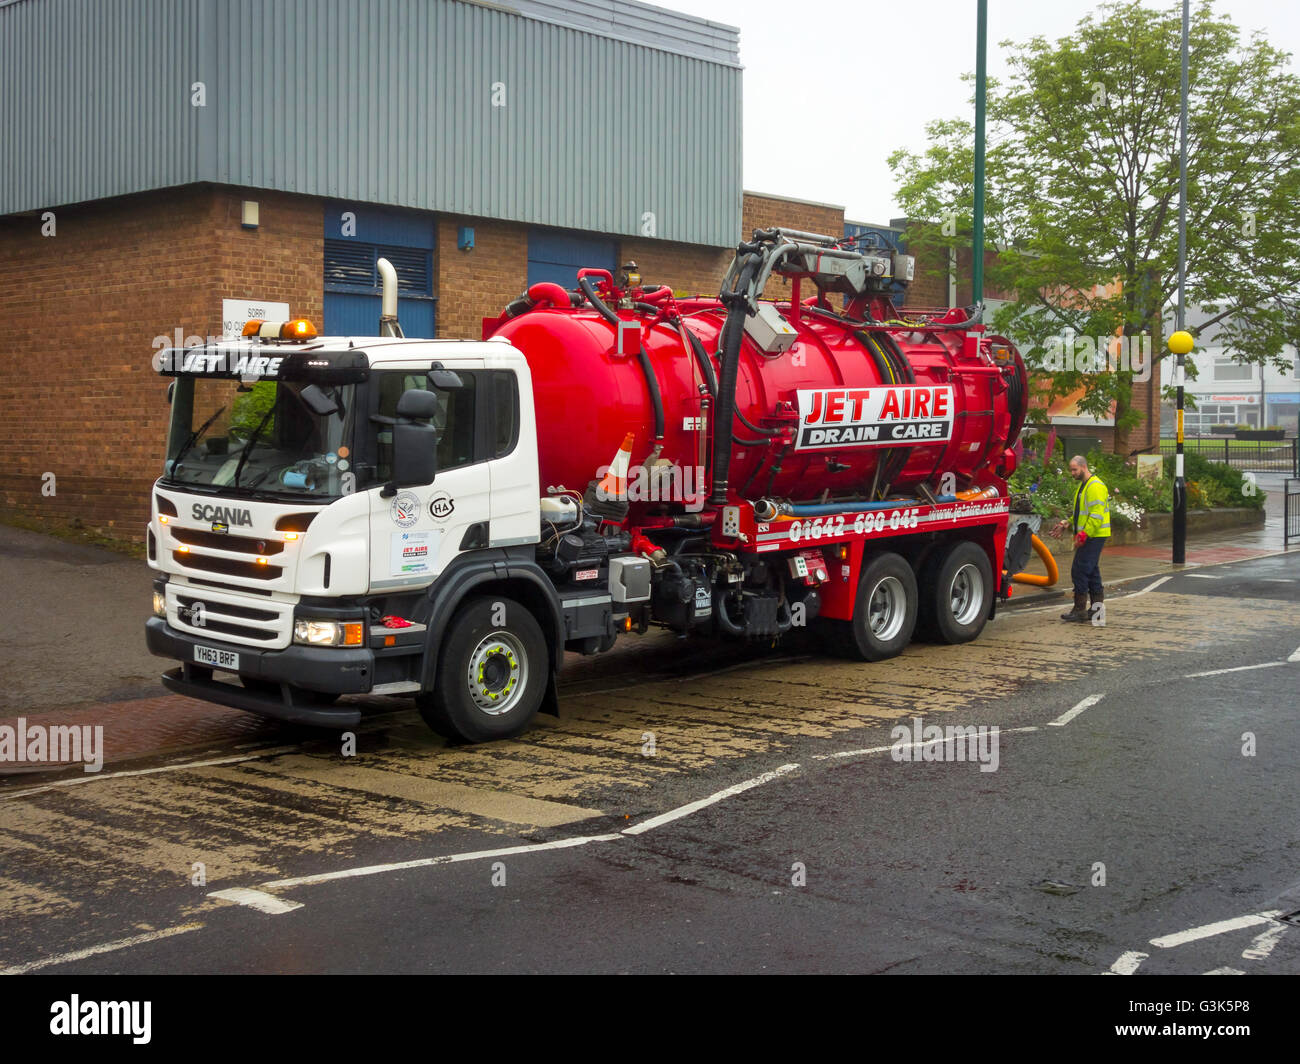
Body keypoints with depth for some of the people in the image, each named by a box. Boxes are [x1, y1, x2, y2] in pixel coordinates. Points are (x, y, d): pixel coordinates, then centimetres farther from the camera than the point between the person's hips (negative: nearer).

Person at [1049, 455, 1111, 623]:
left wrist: (1083, 535, -24)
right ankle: (1096, 607, 17)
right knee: (1092, 571, 12)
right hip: (1089, 536, 11)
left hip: (1093, 536, -11)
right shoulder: (1083, 486, 18)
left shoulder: (1095, 486, -16)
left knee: (1080, 570, -10)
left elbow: (1096, 516, -22)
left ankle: (1080, 610, -7)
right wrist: (1066, 524, 13)